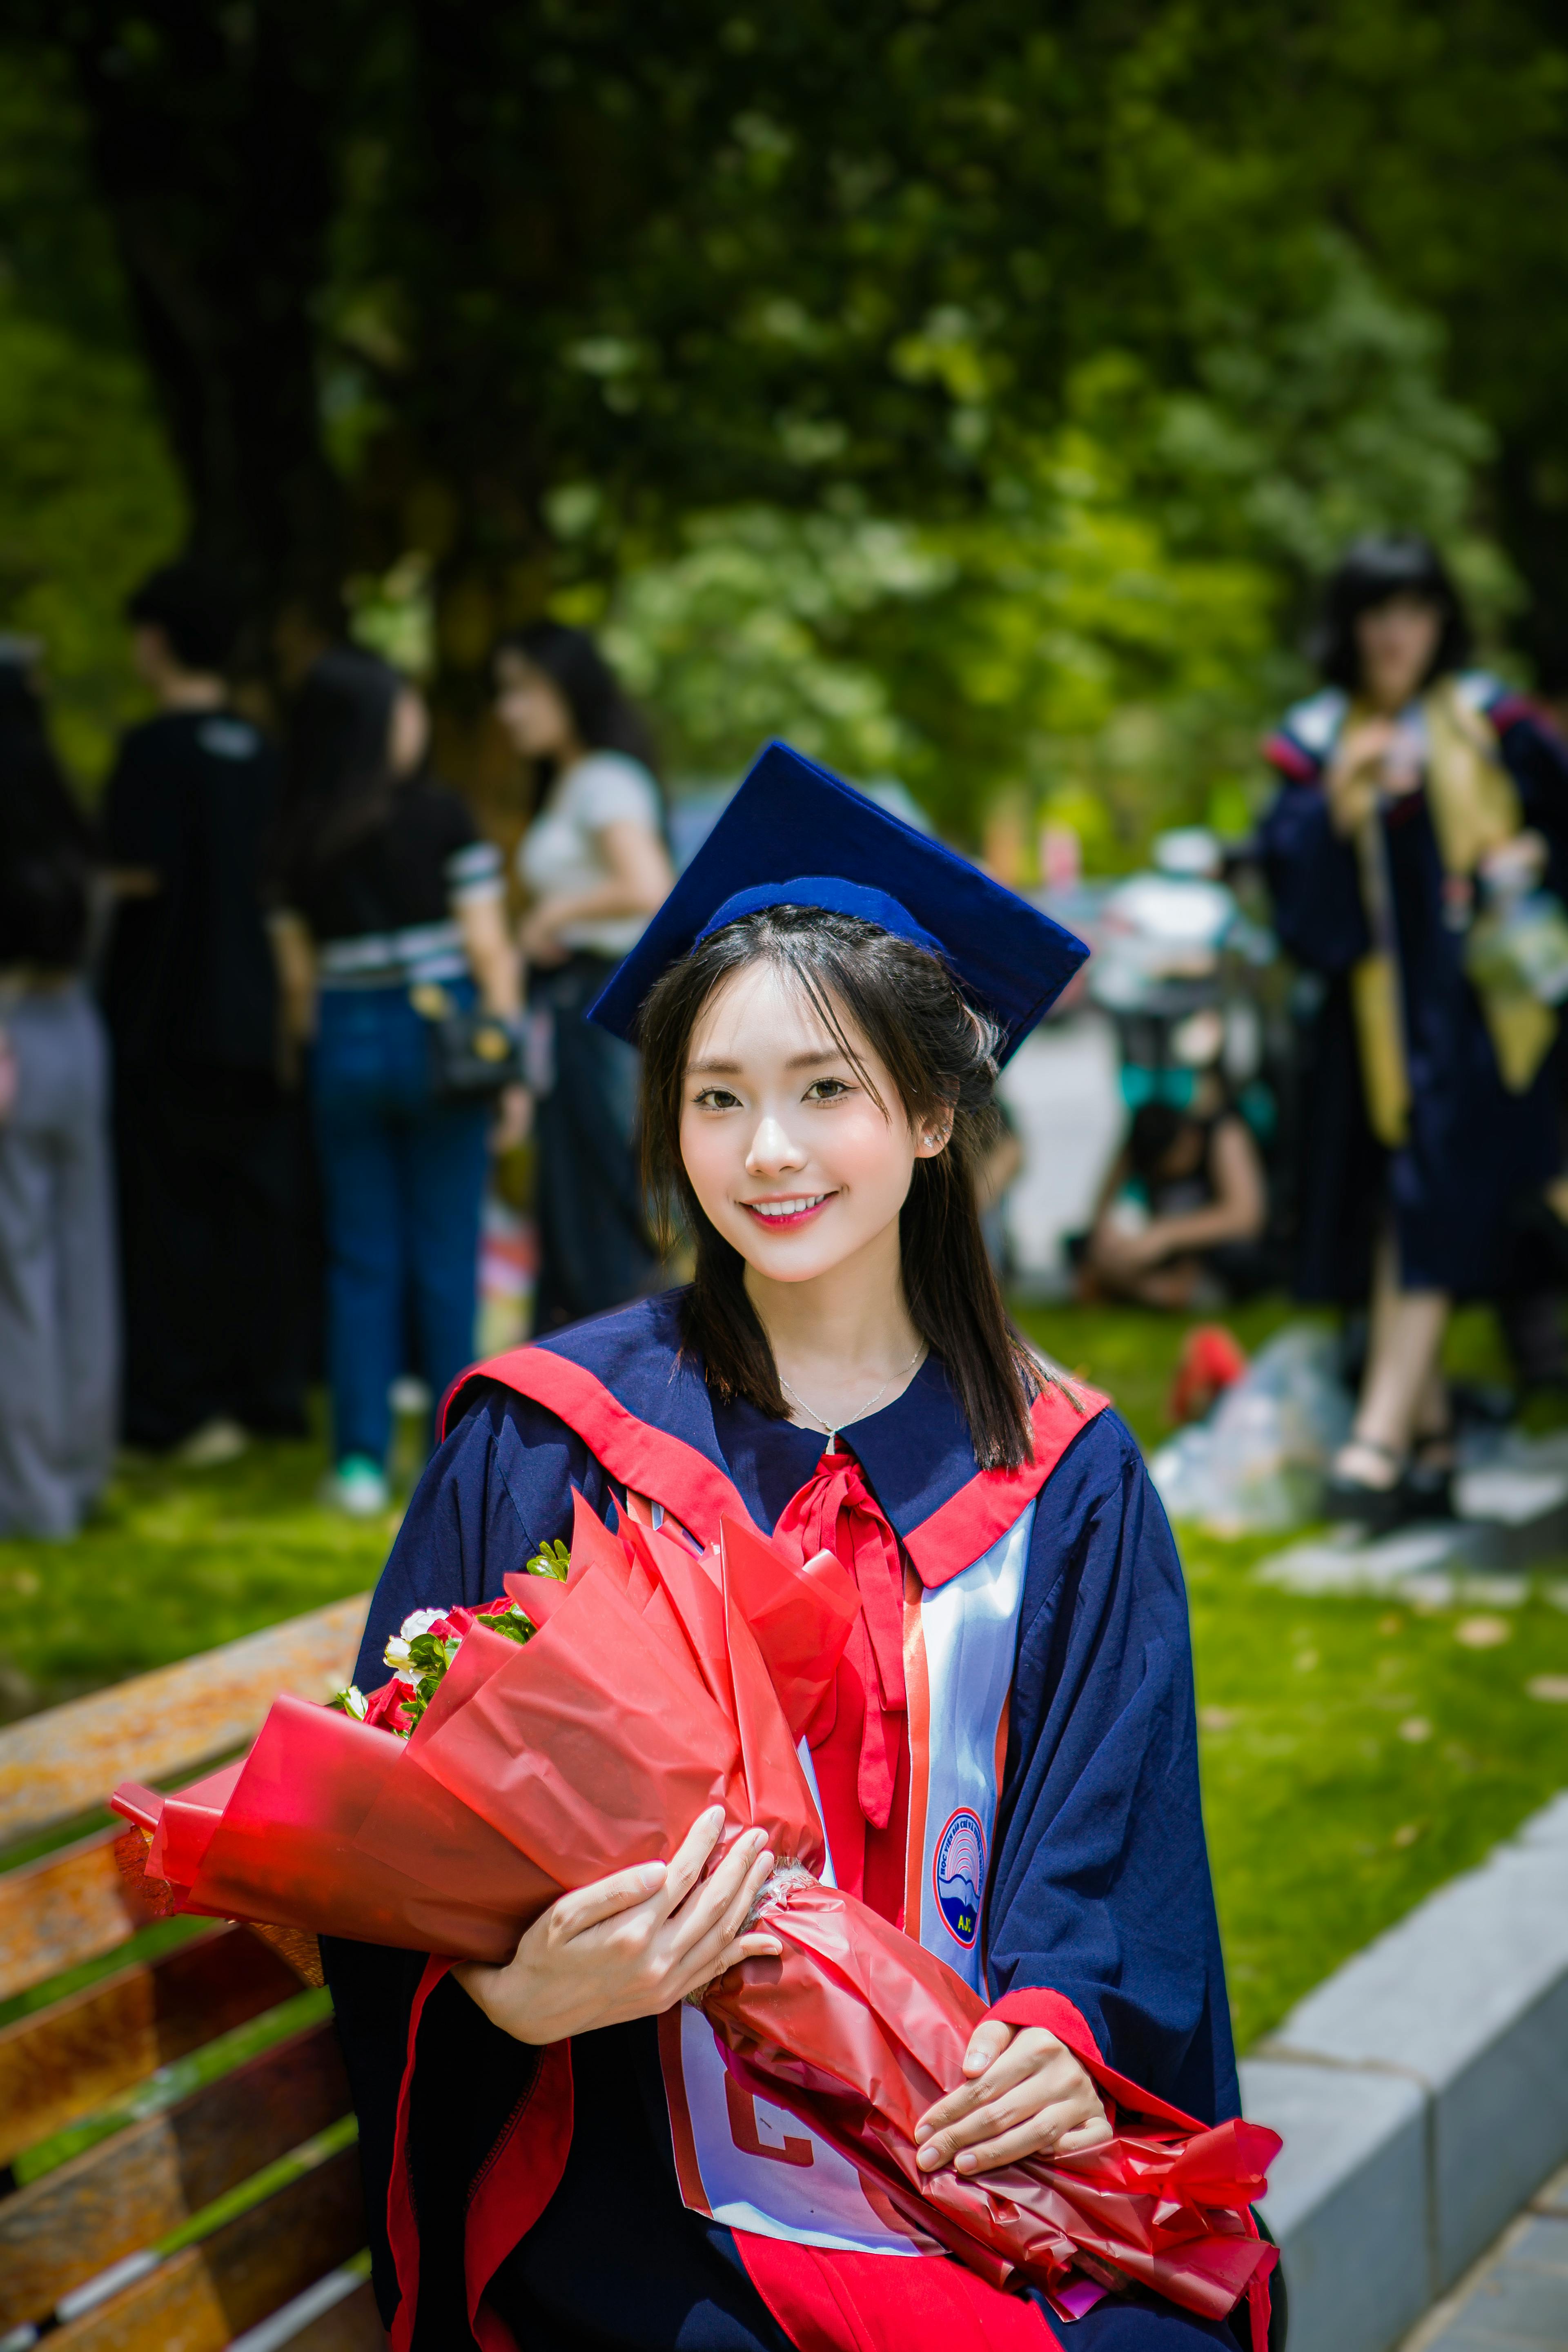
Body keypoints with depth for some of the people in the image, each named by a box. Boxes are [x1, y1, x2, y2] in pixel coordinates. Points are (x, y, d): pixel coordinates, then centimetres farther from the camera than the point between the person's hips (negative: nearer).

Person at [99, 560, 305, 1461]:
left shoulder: (156, 747, -13)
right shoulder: (258, 750, 7)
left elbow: (135, 873, -19)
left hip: (165, 1020, -6)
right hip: (250, 1014, 6)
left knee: (170, 1210, 1)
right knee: (255, 1201, 11)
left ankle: (188, 1404, 3)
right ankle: (270, 1388, 16)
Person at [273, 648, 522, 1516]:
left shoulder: (299, 839, 3)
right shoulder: (440, 813, -5)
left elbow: (297, 973, 5)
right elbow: (488, 948, -6)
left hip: (343, 1045, 3)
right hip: (438, 1038, -2)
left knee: (359, 1259, 8)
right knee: (444, 1255, 5)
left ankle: (362, 1460, 8)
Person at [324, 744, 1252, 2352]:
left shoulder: (1063, 1480, 8)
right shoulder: (549, 1446, 2)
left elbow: (1106, 1849, 6)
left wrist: (1062, 2033, -15)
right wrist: (525, 1989, -22)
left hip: (983, 2162, 2)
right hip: (656, 2202, -2)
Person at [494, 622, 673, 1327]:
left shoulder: (606, 780, -11)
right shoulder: (562, 786, 18)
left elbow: (647, 890, -26)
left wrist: (554, 912, -13)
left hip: (600, 1000, -9)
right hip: (563, 1004, 9)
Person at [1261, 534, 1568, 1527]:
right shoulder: (1317, 740, 7)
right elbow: (1287, 871, -2)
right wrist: (1339, 802, -17)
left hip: (1471, 993, -3)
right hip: (1371, 1005, 3)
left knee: (1431, 1217, -12)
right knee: (1388, 1219, 2)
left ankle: (1381, 1436, -17)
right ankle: (1432, 1440, 10)